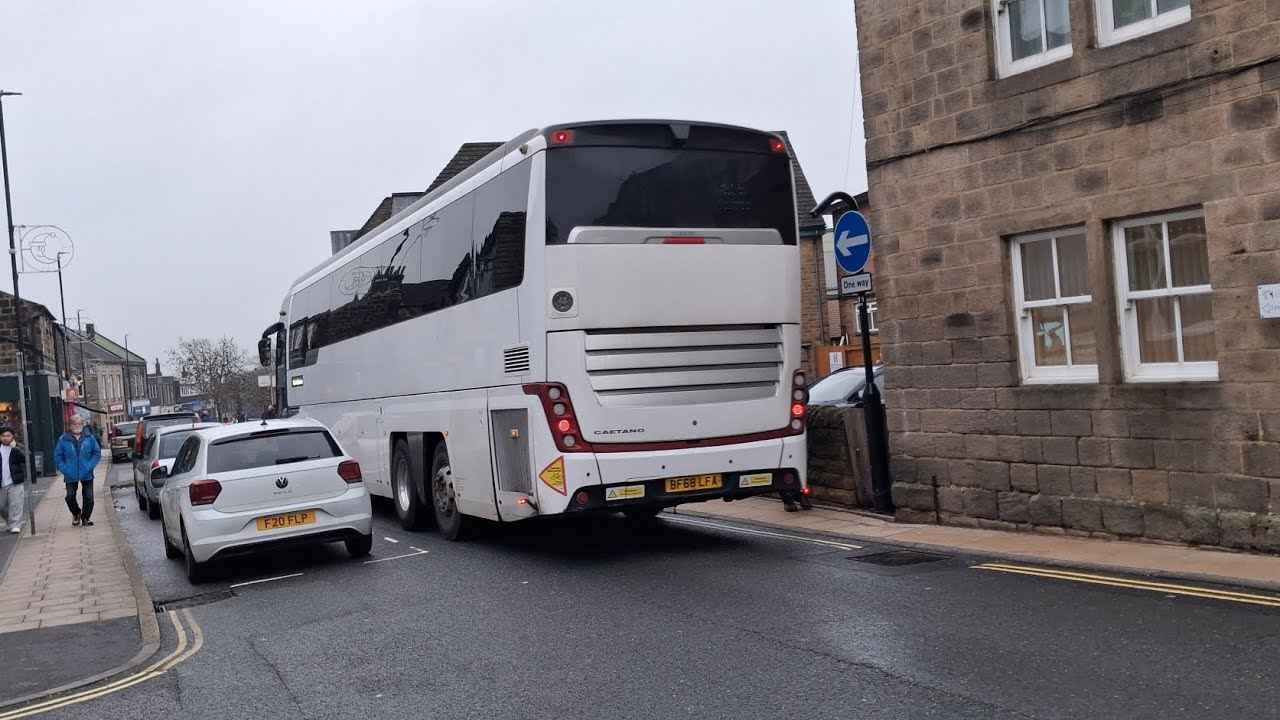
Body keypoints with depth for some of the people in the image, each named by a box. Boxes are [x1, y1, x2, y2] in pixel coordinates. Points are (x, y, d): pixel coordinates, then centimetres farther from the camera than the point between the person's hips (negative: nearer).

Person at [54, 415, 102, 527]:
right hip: (70, 475, 0)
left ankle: (85, 518, 17)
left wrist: (90, 466, -7)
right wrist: (65, 469, -7)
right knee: (70, 497, 0)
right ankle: (76, 514, 26)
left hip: (86, 475, 0)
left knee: (88, 497, -1)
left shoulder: (89, 438, 1)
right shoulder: (63, 440, -1)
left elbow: (97, 453, 4)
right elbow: (57, 457, 3)